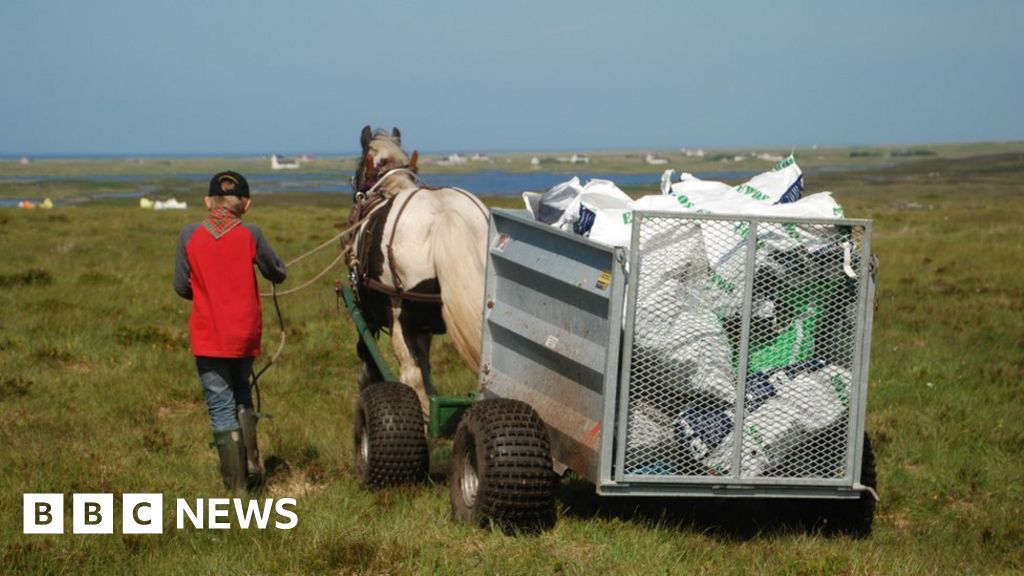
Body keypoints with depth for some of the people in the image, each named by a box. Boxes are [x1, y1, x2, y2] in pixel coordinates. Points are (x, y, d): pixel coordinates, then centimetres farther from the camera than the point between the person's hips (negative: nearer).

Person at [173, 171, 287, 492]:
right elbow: (278, 275, 7)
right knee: (241, 394, 23)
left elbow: (181, 288, 1)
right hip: (245, 333, 1)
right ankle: (251, 462, 12)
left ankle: (236, 483, 2)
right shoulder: (250, 235, -6)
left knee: (220, 405, 4)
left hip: (207, 336, -1)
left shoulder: (190, 236, -5)